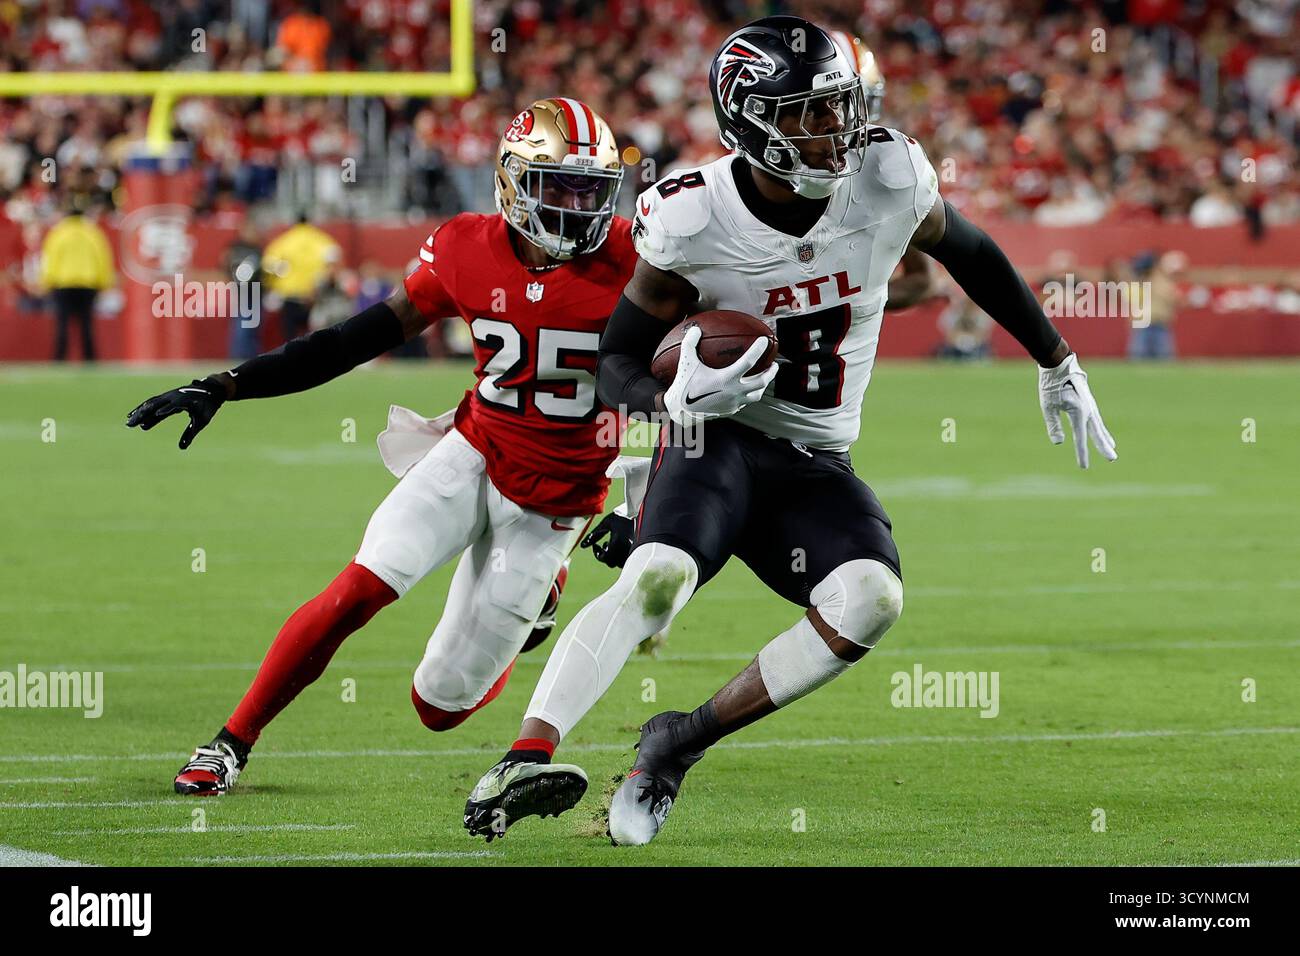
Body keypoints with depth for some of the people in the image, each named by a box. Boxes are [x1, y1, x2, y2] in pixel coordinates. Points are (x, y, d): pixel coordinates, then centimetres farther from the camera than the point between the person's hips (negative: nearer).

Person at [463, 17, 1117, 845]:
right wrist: (674, 397, -29)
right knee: (658, 575, -34)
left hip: (817, 466, 4)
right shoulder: (694, 223, -16)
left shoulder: (890, 182, -9)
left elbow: (972, 255, 13)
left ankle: (684, 741, -15)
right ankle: (523, 761, -44)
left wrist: (1059, 366, 21)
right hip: (719, 440, -4)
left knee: (871, 600, -26)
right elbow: (618, 360, -5)